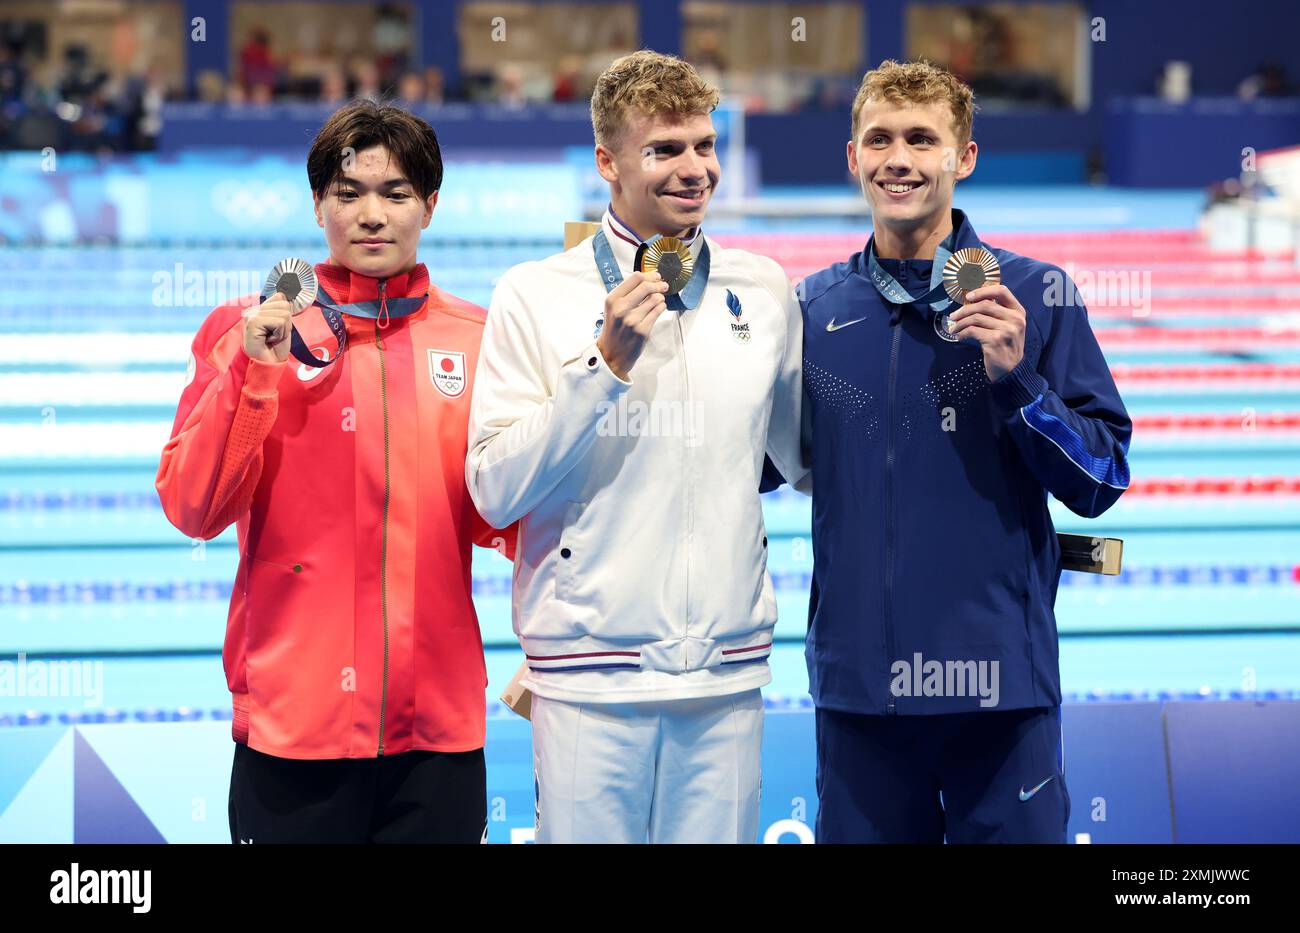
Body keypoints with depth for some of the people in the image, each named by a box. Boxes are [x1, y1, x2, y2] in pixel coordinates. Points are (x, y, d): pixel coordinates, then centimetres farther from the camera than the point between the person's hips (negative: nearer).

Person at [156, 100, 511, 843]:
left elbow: (497, 522, 12)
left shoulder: (477, 340, 7)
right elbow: (192, 510, -5)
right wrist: (252, 375, -15)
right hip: (293, 722, -2)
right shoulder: (248, 331, 3)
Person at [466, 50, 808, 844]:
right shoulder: (536, 295, -1)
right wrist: (604, 365, -14)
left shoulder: (763, 292, 9)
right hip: (590, 676, -3)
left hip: (729, 672, 3)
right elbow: (495, 493, -8)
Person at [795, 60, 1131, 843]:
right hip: (857, 682, 2)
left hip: (998, 679, -2)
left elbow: (1103, 483, -4)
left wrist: (1016, 378, -17)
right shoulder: (814, 307, 7)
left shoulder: (1035, 296, -2)